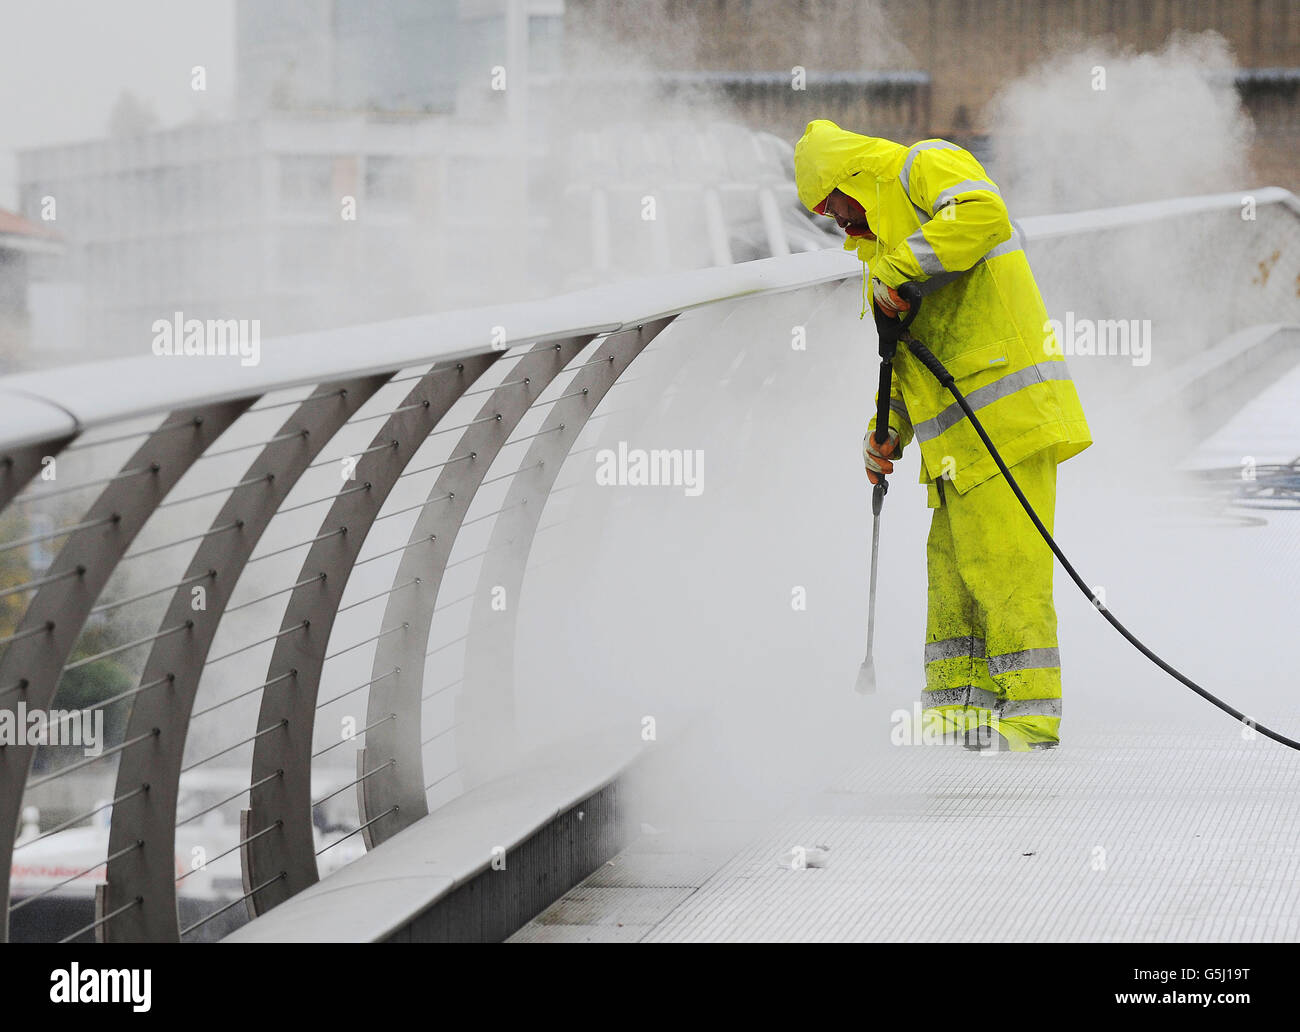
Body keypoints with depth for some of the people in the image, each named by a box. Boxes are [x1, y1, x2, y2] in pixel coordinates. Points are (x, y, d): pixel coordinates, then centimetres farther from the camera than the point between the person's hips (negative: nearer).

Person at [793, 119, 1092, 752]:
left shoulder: (926, 166, 0)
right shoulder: (881, 243, 28)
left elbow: (982, 214, -22)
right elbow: (910, 356, 30)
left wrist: (899, 270, -18)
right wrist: (889, 429, 16)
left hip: (1003, 411, -10)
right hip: (959, 437, 10)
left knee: (1002, 564, -11)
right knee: (952, 564, 11)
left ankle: (1029, 716, -9)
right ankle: (960, 706, 17)